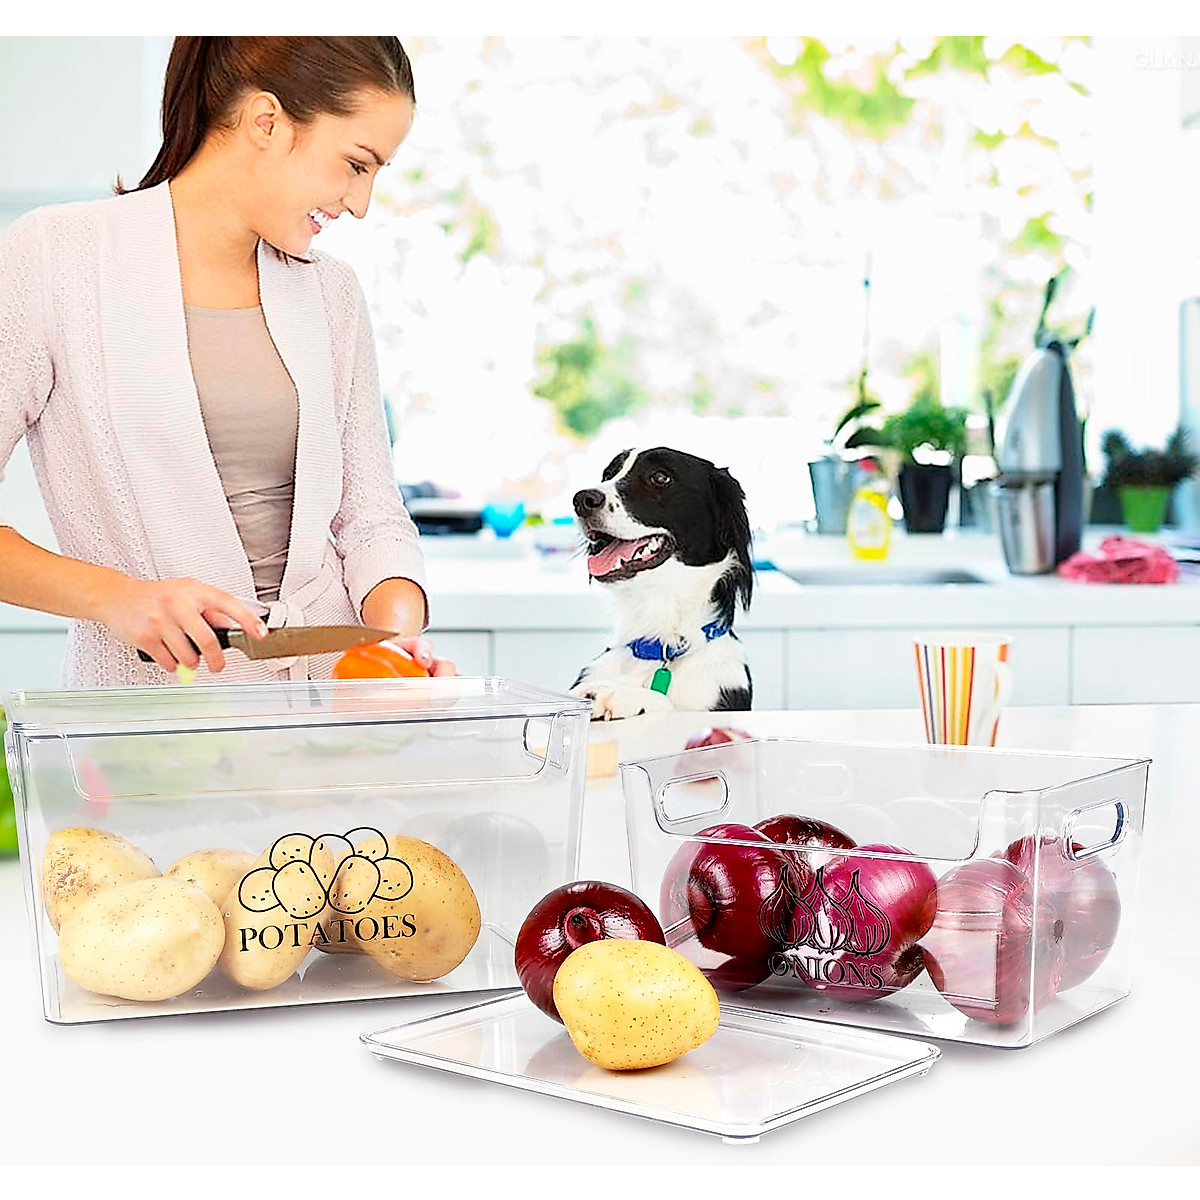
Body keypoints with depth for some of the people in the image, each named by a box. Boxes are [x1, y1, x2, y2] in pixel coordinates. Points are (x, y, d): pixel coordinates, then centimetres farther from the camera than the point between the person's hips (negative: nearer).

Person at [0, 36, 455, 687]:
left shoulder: (330, 290, 12)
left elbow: (370, 518, 12)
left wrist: (399, 634, -6)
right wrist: (111, 593, -18)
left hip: (329, 685, 5)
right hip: (146, 697, -4)